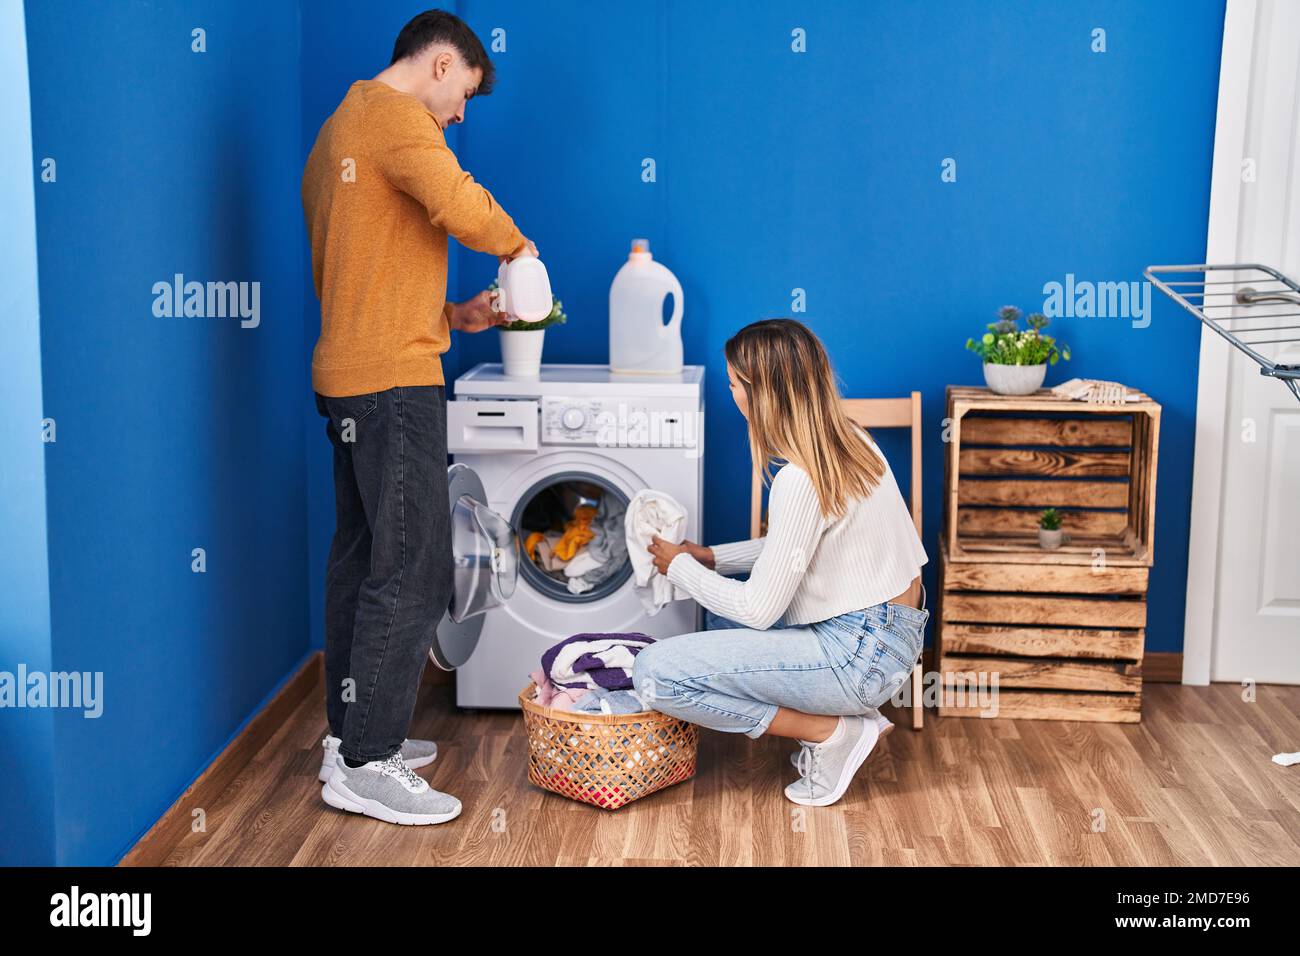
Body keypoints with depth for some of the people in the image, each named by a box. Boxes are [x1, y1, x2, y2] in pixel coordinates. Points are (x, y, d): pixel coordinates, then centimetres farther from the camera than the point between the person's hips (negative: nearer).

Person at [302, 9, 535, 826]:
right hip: (392, 381, -11)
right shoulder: (393, 114, -8)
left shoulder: (339, 131, 23)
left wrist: (450, 317, 18)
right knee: (413, 572, -9)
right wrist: (516, 245, -5)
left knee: (364, 557, 14)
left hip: (347, 377, 11)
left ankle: (354, 732, 21)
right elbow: (461, 207, -24)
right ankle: (365, 765, -6)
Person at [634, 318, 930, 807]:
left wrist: (679, 566, -2)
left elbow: (758, 610, -17)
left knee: (655, 672, -14)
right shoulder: (849, 440, 4)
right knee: (723, 623, 31)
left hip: (860, 655, -10)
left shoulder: (802, 479, -24)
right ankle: (853, 716, 15)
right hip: (888, 632, 10)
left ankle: (829, 733, -6)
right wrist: (711, 557, 15)